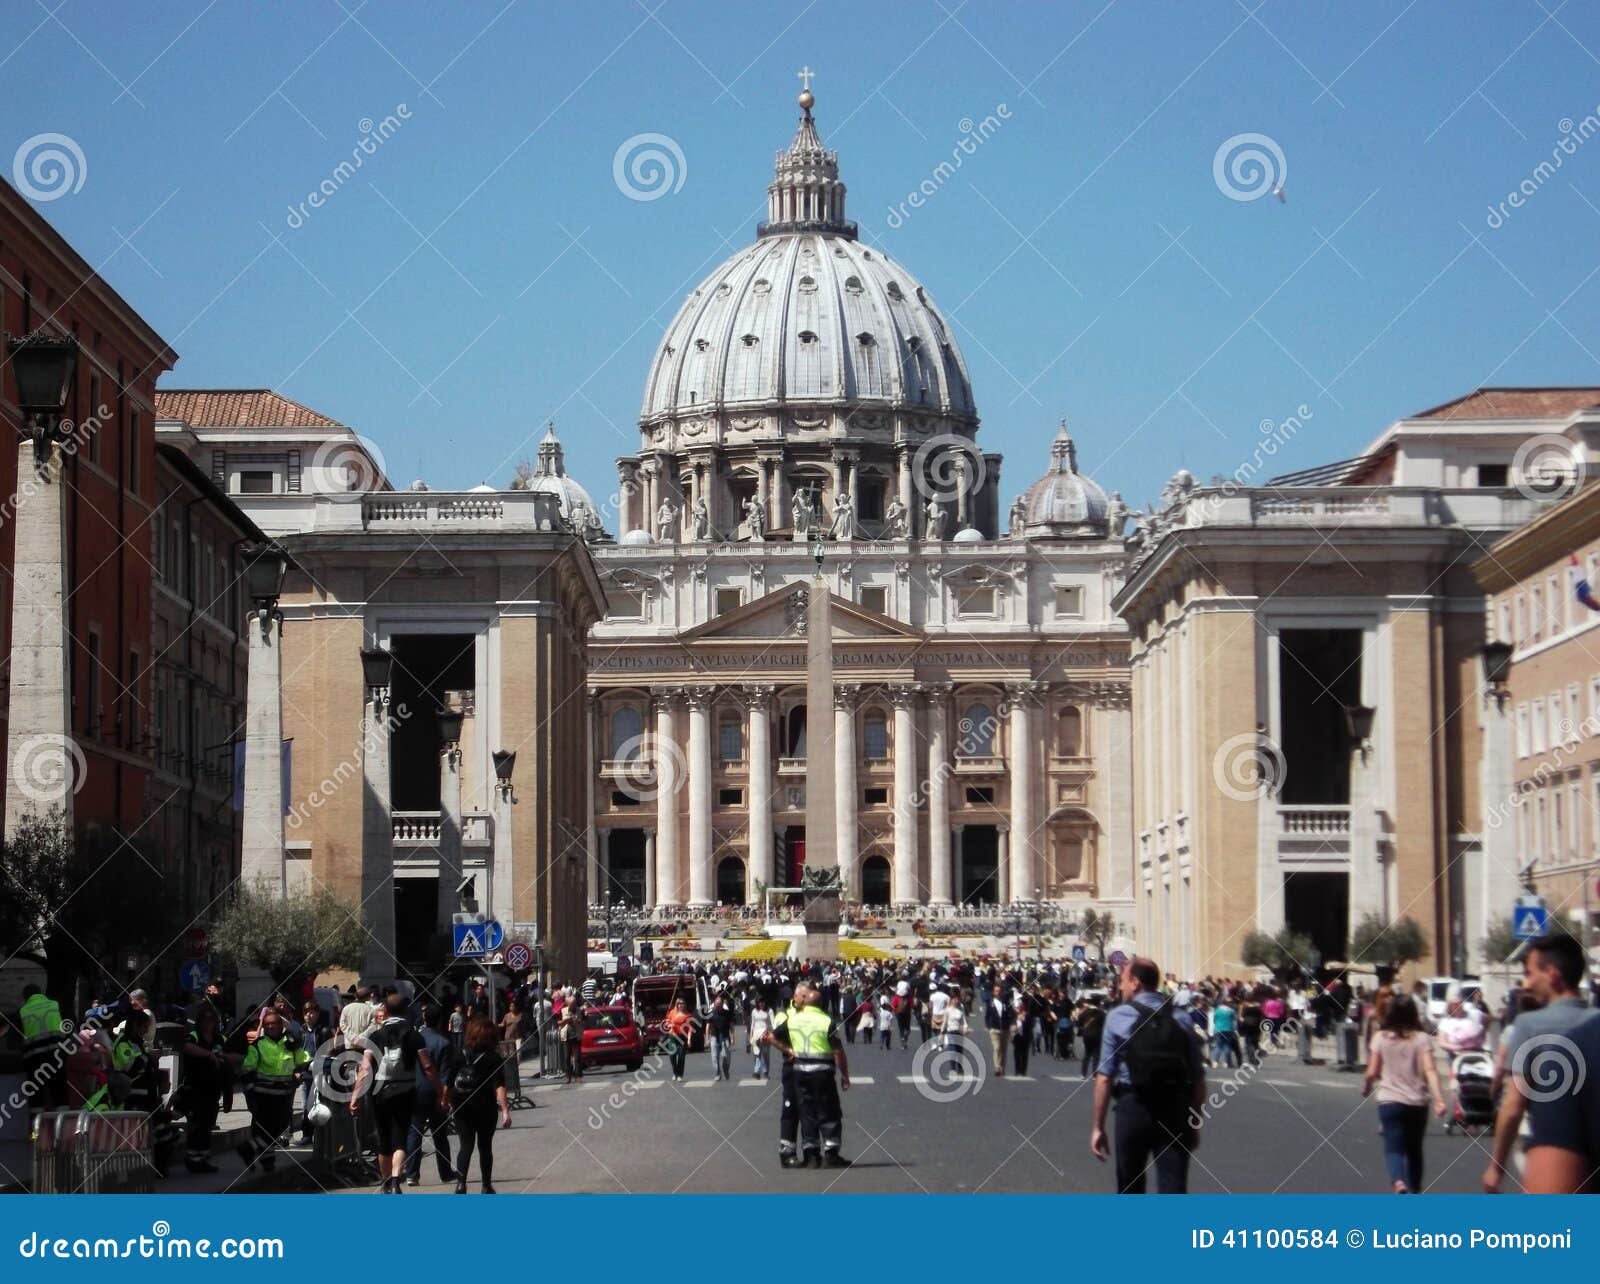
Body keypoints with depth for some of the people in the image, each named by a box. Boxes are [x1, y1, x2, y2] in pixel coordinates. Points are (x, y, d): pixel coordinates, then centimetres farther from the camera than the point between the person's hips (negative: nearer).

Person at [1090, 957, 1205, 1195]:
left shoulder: (1118, 1017, 0)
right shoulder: (1181, 1020, 7)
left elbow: (1104, 1077, -5)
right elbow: (1198, 1079, 7)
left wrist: (1098, 1126, -1)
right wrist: (1194, 1123, 17)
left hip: (1134, 1107, -2)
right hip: (1176, 1111, 2)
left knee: (1130, 1188, 16)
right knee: (1173, 1189, -2)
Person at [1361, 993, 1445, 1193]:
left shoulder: (1381, 1038, -1)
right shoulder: (1421, 1038, -3)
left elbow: (1372, 1072, -1)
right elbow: (1430, 1070, -14)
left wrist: (1366, 1087, 20)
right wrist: (1439, 1098, -20)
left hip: (1389, 1101, -1)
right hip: (1417, 1102, 1)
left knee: (1394, 1147, -5)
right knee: (1414, 1149, 18)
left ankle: (1399, 1183, -33)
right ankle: (1414, 1191, 29)